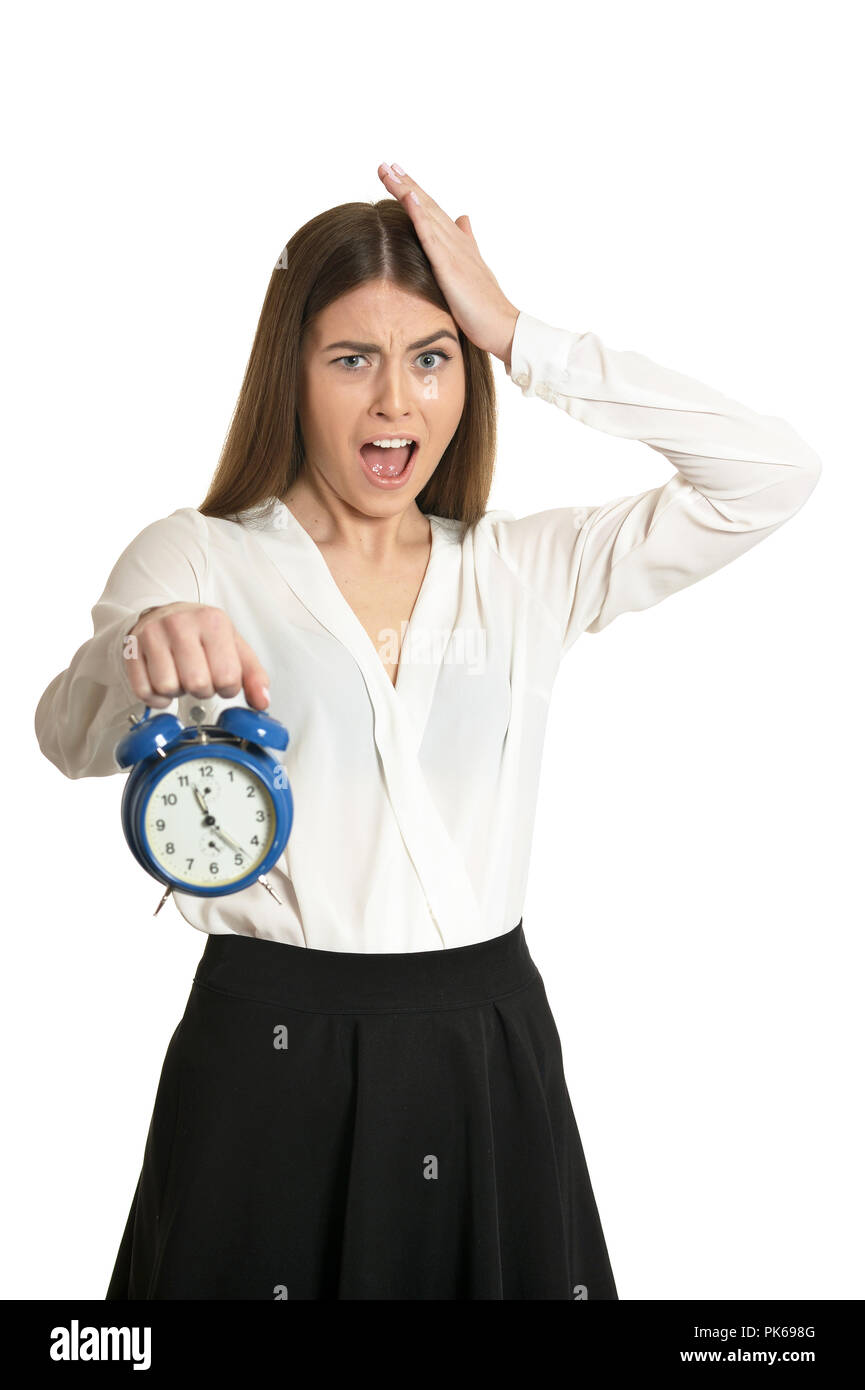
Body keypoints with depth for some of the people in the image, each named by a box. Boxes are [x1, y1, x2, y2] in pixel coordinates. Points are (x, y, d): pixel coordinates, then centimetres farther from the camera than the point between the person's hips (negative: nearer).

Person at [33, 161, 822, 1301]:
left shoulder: (526, 570, 7)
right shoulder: (198, 557, -1)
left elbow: (775, 473, -2)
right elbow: (71, 733, -19)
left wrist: (518, 336, -5)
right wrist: (141, 655, -44)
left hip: (492, 1050, 3)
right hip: (272, 1048, -2)